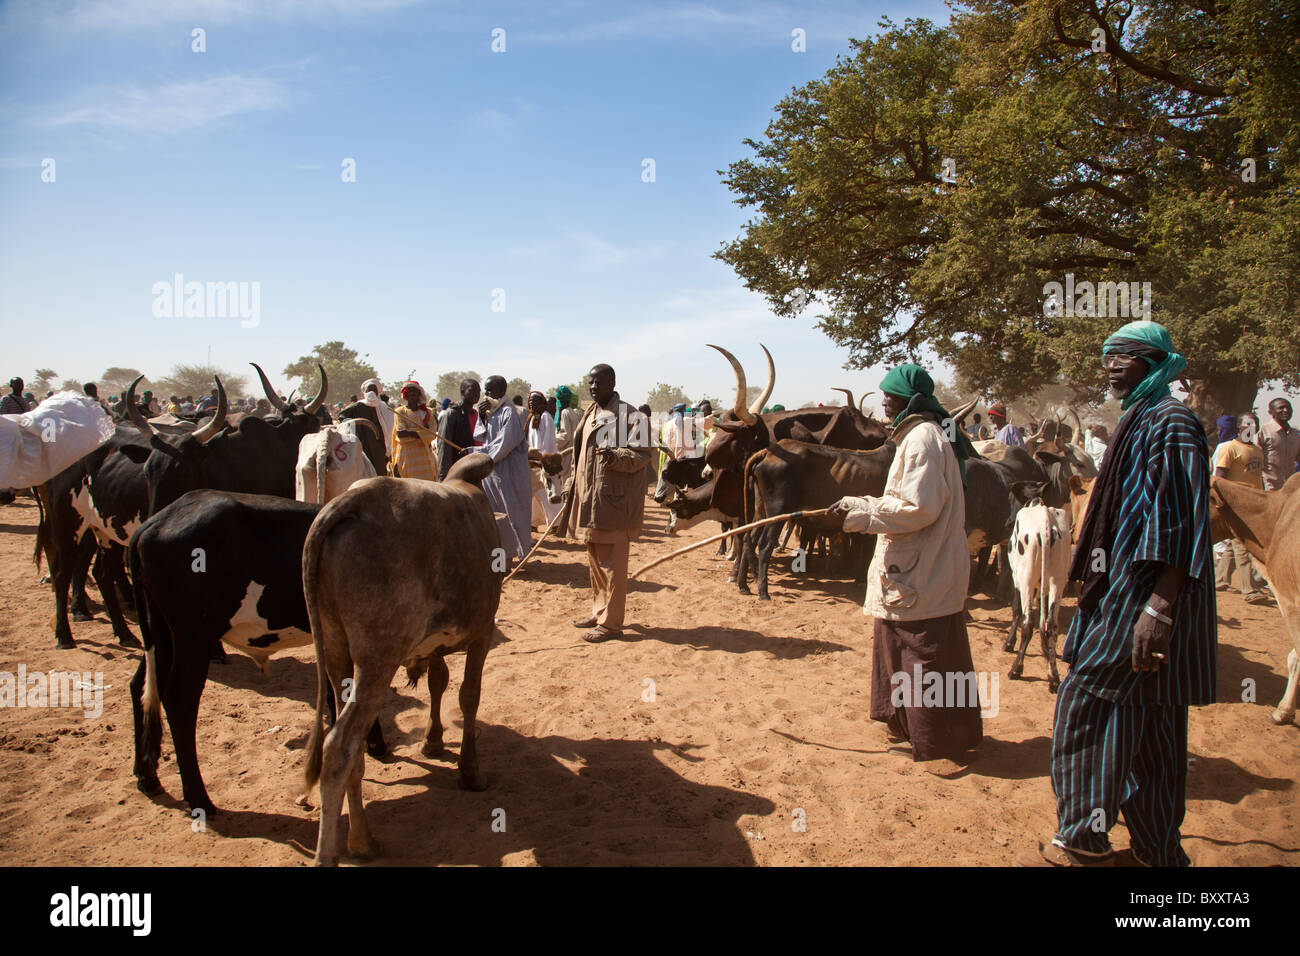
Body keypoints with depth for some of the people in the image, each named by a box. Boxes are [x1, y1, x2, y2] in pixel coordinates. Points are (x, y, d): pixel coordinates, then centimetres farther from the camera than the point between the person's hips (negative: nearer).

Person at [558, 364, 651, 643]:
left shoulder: (629, 415, -10)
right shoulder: (590, 413, 17)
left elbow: (641, 455, -15)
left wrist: (615, 456, -33)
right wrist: (573, 488, 23)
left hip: (612, 502, -9)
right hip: (588, 500, 9)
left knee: (611, 564, -4)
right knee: (595, 562, 17)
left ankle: (611, 622, 3)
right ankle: (599, 612, 30)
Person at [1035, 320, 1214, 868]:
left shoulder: (1169, 423, -11)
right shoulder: (1138, 422, 18)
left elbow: (1179, 524, -20)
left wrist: (1159, 606, -26)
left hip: (1145, 593, -10)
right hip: (1123, 589, 10)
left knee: (1085, 702, -7)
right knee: (1148, 731, 13)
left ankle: (1083, 843, 4)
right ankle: (1159, 851, 22)